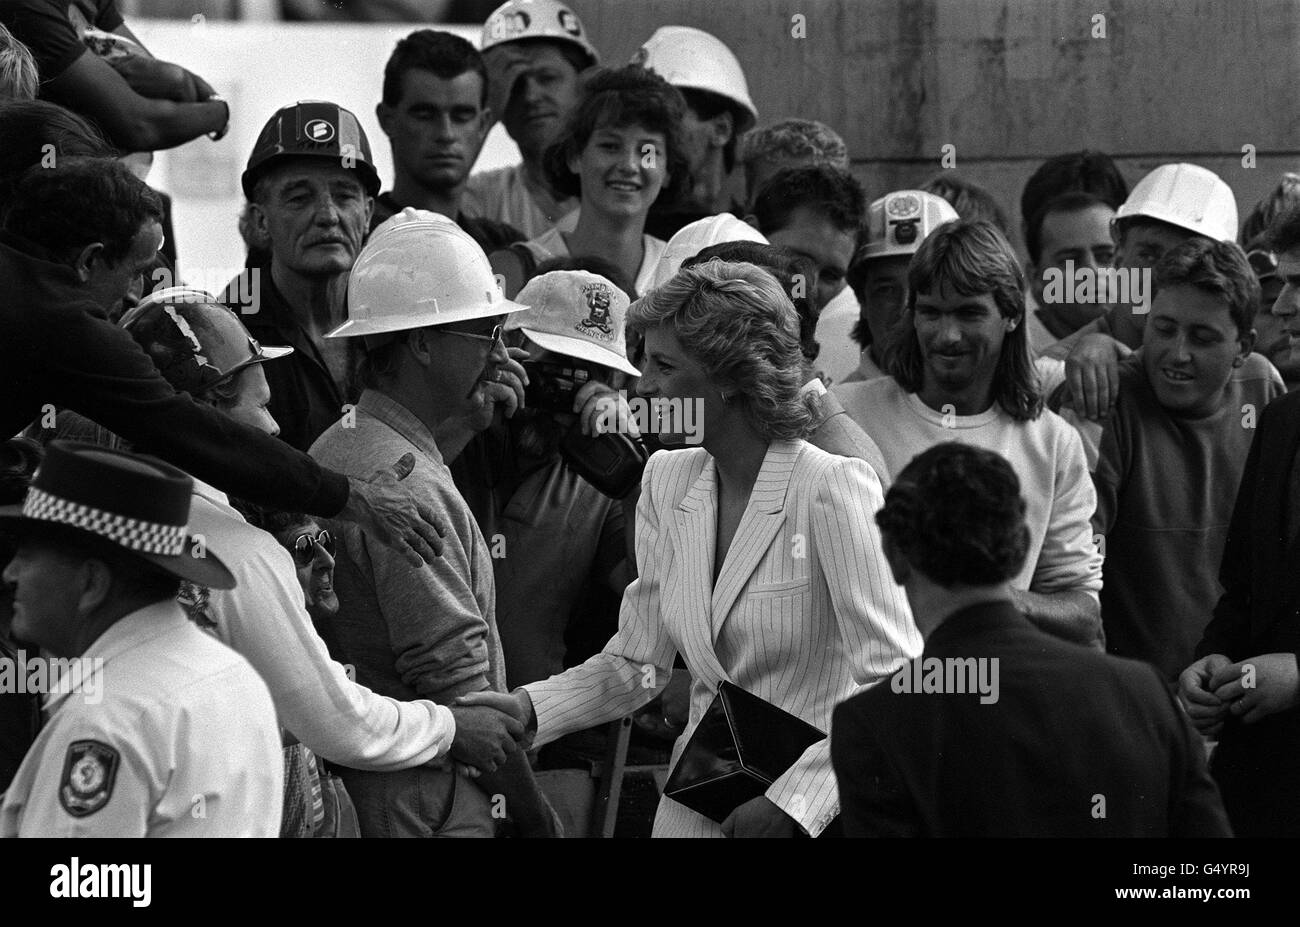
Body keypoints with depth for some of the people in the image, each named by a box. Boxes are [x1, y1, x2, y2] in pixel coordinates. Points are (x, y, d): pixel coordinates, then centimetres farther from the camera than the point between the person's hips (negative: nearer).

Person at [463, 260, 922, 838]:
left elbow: (897, 682, -19)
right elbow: (636, 665, 8)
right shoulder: (667, 481, 4)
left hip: (812, 816, -5)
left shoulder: (833, 489, -15)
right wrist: (525, 710, -8)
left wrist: (791, 805, -24)